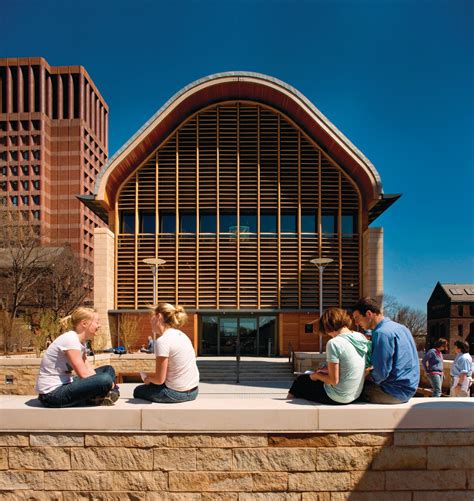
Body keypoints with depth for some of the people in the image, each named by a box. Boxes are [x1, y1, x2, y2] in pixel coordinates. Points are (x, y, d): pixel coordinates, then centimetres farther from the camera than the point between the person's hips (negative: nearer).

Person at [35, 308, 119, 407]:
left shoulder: (80, 340, 10)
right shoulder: (70, 339, -19)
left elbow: (89, 369, 8)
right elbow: (83, 374, -21)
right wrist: (108, 384, -11)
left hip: (64, 385, 10)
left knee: (109, 370, 14)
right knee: (105, 380, -28)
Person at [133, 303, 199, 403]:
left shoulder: (162, 340, -18)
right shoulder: (181, 335, 7)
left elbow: (160, 379, -17)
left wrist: (147, 378, 4)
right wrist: (151, 377, 12)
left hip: (176, 393, -7)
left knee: (138, 391, 18)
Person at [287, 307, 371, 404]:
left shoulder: (334, 343, -23)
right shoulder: (361, 337, -1)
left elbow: (334, 380, -21)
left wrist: (316, 375, -3)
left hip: (338, 398, -7)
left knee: (301, 381, 19)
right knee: (308, 374, 26)